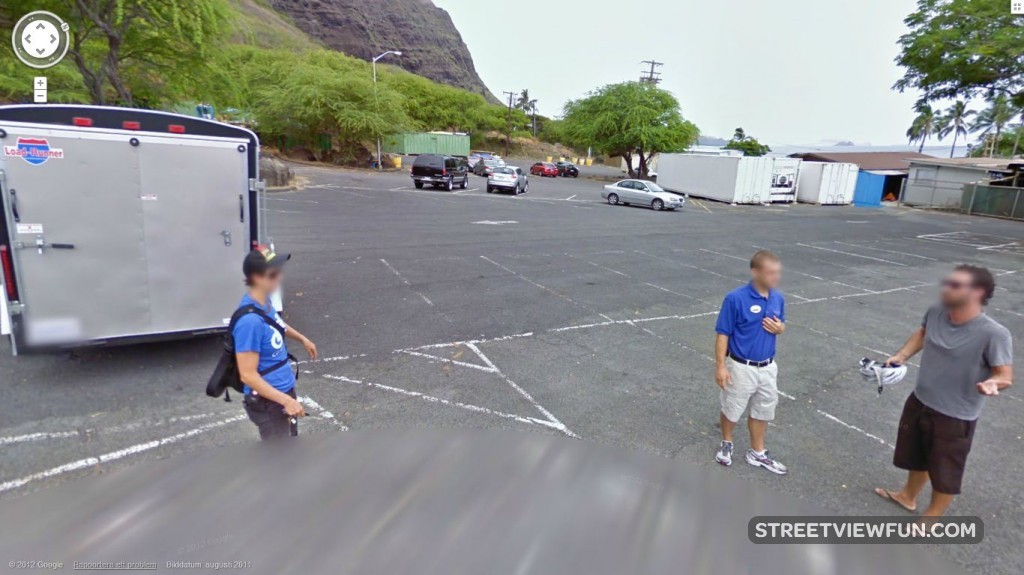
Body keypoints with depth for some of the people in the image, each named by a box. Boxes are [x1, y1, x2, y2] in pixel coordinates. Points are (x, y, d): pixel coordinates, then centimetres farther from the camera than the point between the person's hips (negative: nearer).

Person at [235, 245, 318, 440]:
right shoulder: (250, 320, -32)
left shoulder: (264, 302, -4)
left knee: (289, 441, 30)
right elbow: (248, 375, -29)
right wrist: (286, 400, -29)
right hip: (268, 401, -9)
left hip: (285, 389, 9)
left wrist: (302, 338, 31)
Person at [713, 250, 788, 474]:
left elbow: (780, 325, 15)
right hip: (741, 367, -5)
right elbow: (722, 334, -16)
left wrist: (779, 328, -11)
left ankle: (757, 453, 37)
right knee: (732, 409, 13)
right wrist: (721, 366, -16)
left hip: (768, 367, 5)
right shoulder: (735, 298, -20)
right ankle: (726, 443, 40)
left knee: (763, 410, 18)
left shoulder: (778, 298, -2)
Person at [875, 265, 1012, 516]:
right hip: (920, 401, 6)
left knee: (945, 472, 15)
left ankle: (931, 517, 38)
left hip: (956, 416, -6)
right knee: (915, 456, 27)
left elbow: (1005, 375, -21)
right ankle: (908, 496, 53)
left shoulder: (994, 334, -26)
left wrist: (992, 383, -43)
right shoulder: (935, 313, -9)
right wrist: (901, 356, 0)